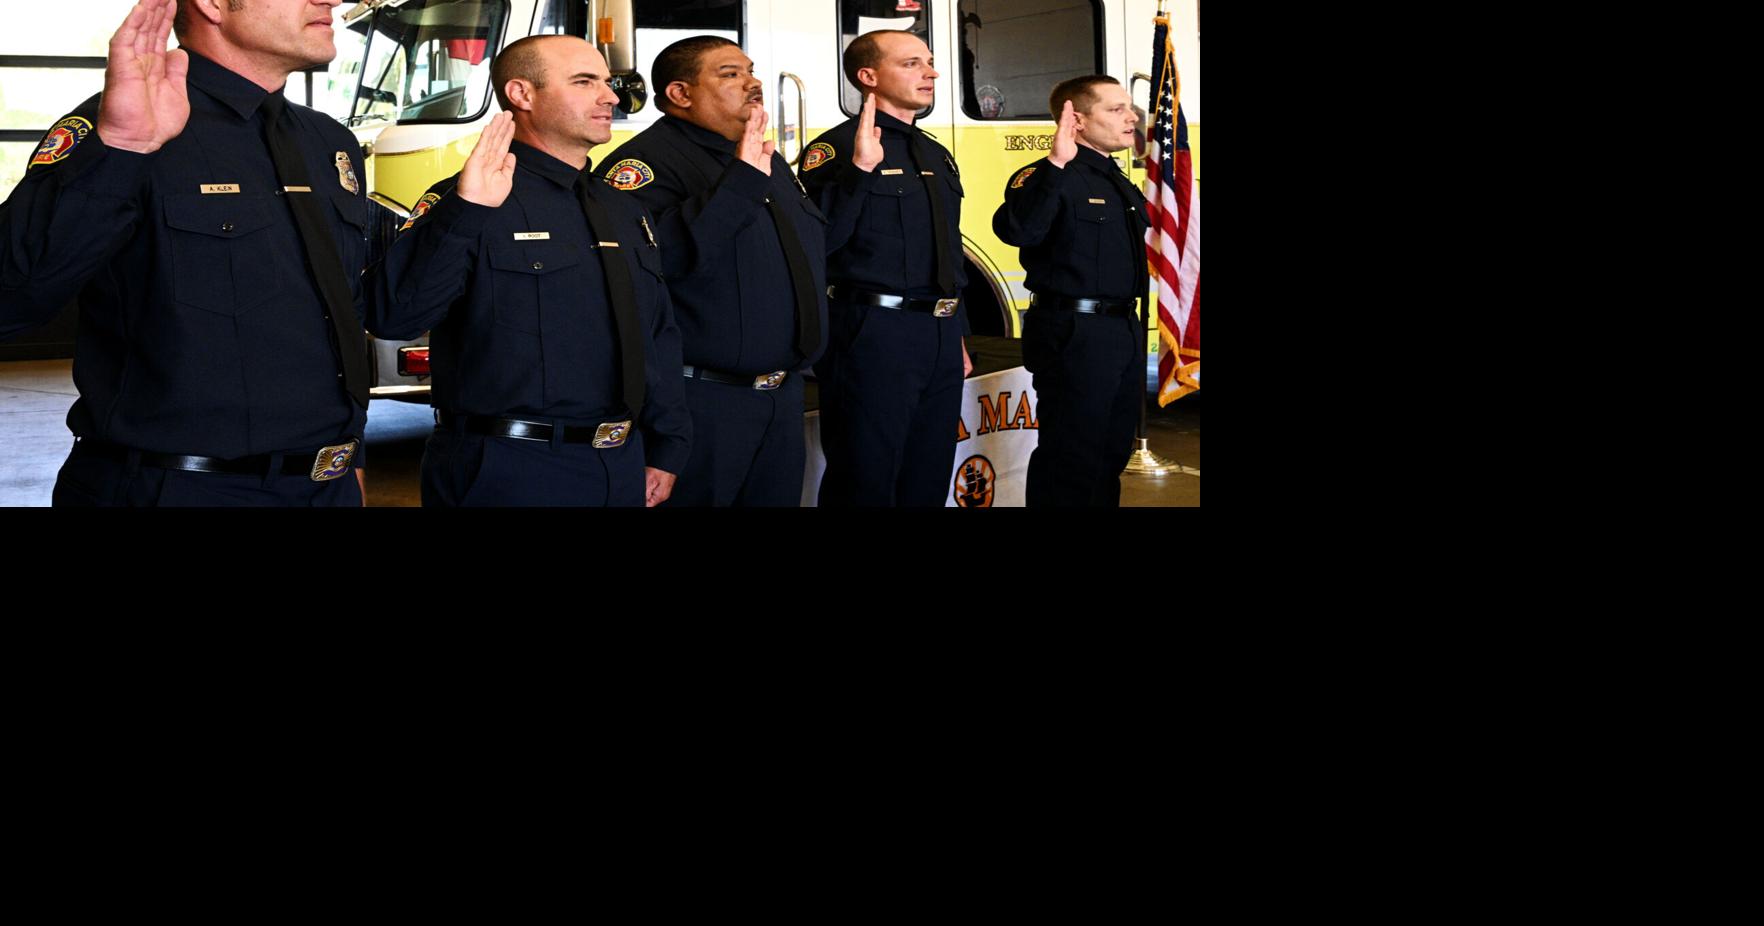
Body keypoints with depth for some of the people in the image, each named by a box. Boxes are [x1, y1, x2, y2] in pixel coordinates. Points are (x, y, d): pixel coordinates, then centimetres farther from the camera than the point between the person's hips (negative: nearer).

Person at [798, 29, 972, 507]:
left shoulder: (939, 156, 16)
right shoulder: (837, 148, -8)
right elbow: (817, 241, -22)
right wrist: (859, 168, -29)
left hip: (941, 335, 7)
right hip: (873, 335, -7)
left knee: (930, 481, 14)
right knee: (865, 483, 0)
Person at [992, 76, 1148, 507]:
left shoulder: (1121, 184, 15)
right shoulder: (1053, 178, -13)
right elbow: (1017, 230, -33)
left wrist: (1134, 327, 20)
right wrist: (1055, 163, -39)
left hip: (1126, 330, 9)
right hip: (1075, 333, -9)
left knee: (1112, 454, 17)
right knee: (1070, 459, -5)